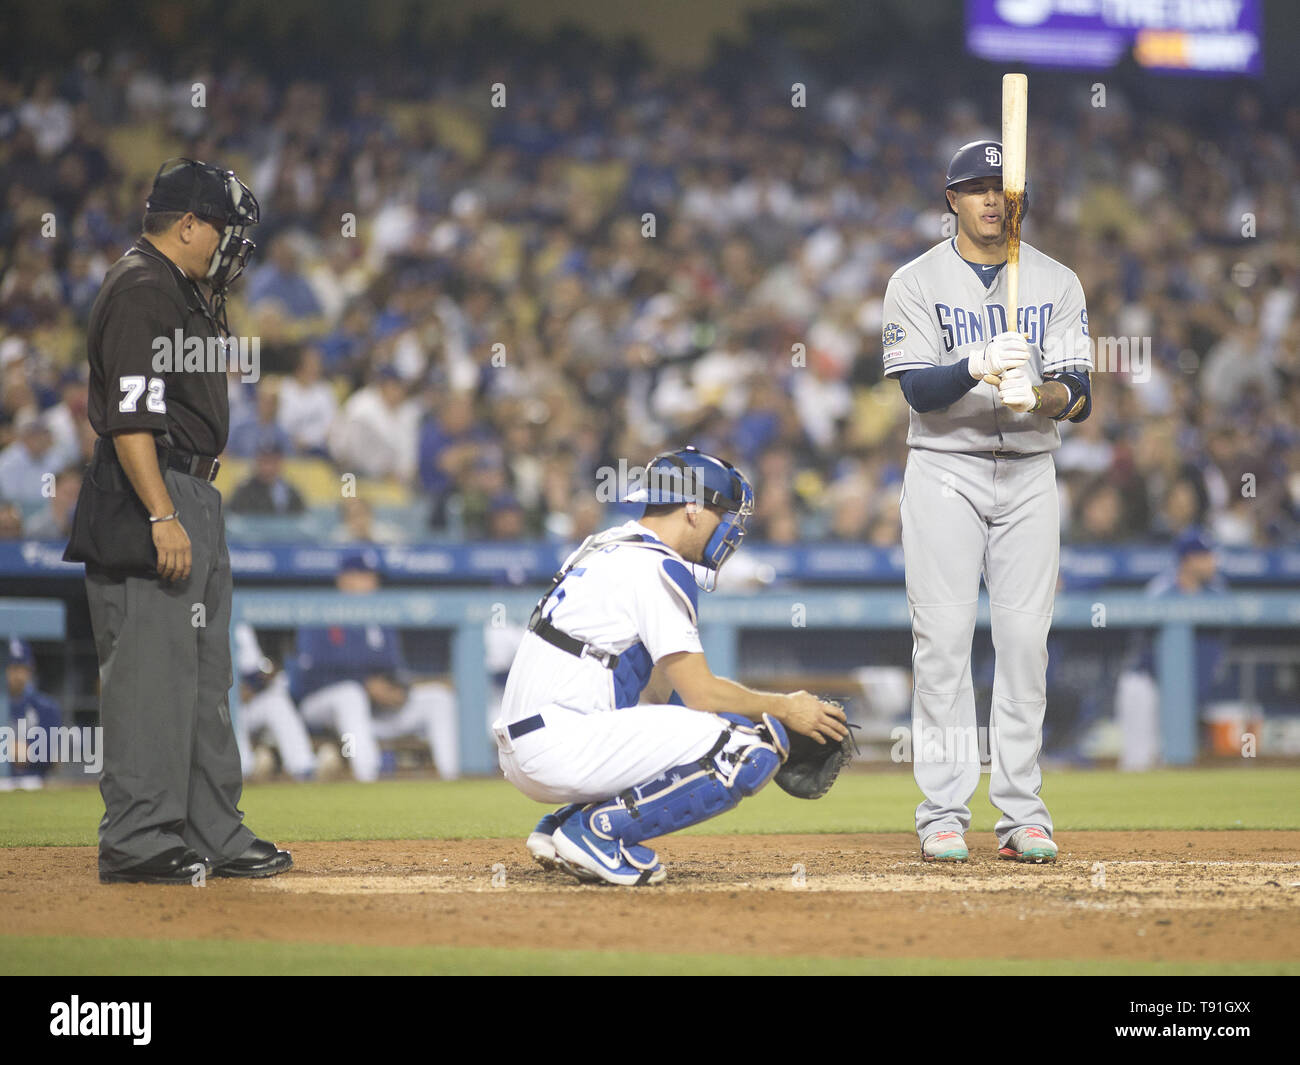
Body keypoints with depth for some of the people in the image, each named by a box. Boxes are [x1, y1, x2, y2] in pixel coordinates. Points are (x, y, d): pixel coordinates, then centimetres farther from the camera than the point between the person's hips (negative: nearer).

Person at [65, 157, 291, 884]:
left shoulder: (191, 294, 19)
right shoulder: (140, 291, -13)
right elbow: (130, 417, -21)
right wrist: (162, 517, -26)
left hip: (195, 498, 11)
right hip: (151, 500, -11)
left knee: (204, 677, 13)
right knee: (153, 673, -10)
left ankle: (213, 835, 18)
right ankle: (138, 843, -7)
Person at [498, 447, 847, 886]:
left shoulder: (607, 546, 21)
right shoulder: (657, 567, -8)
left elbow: (657, 689, 22)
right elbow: (700, 692, -11)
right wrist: (784, 709, 4)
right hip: (565, 747, -10)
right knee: (756, 744, -15)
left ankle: (562, 828, 13)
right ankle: (597, 831, -11)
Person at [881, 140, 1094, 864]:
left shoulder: (1057, 283, 5)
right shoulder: (917, 283, 0)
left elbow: (1080, 398, -4)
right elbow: (919, 390, -13)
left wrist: (1039, 394, -26)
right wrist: (977, 368, -32)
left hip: (1029, 472, 2)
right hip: (944, 472, -2)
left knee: (1026, 640, -1)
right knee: (944, 640, -7)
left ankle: (1023, 815, 3)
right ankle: (944, 815, -4)